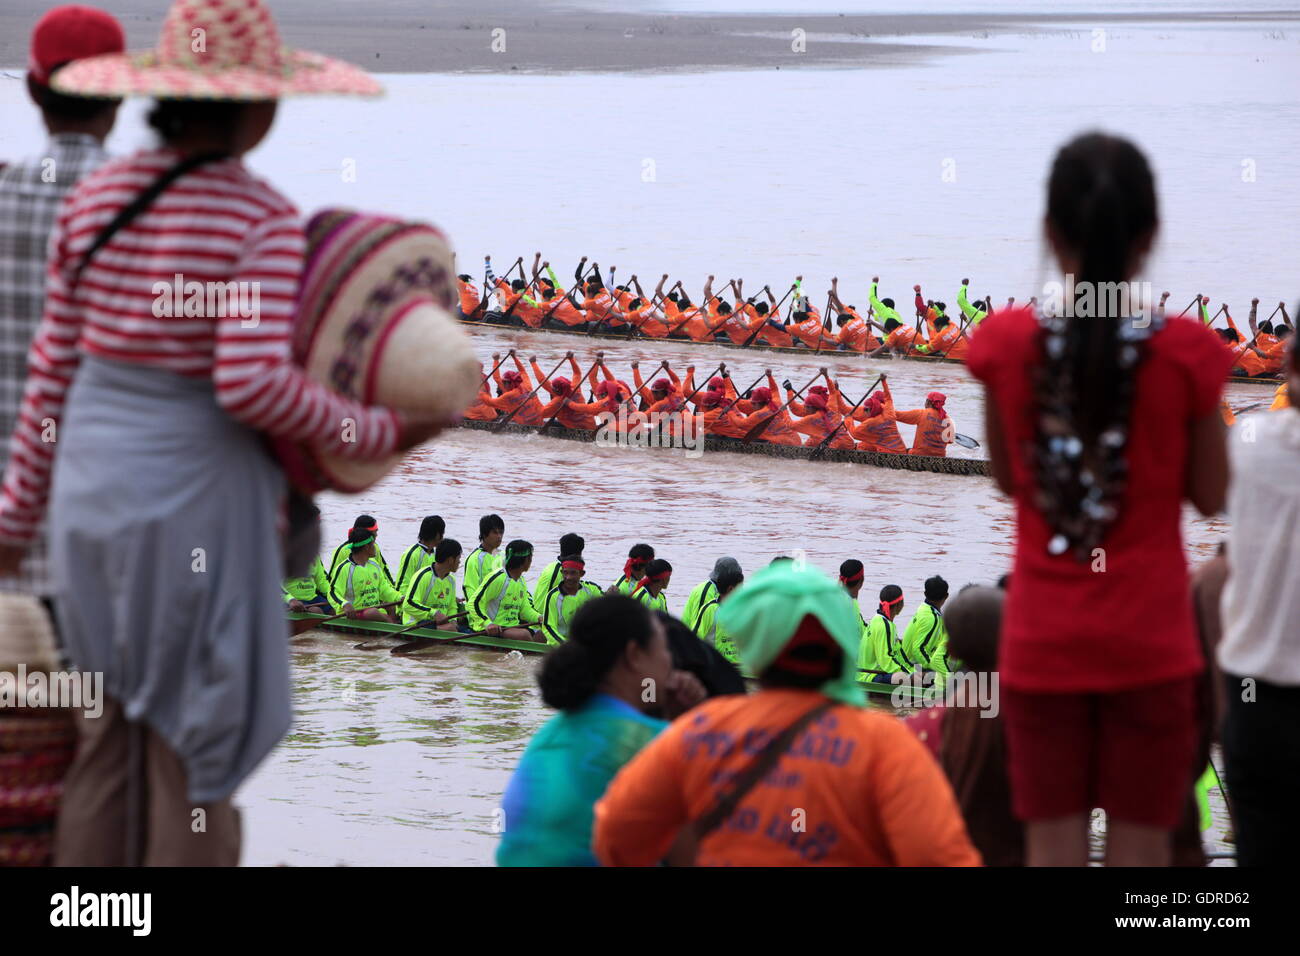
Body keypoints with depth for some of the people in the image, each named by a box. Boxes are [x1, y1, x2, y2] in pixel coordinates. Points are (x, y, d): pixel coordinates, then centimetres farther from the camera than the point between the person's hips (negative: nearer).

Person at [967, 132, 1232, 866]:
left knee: (1054, 854, 6)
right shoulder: (1186, 352, -10)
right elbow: (1210, 495, 2)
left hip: (1043, 641, 2)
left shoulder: (1006, 342, -4)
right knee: (1140, 854, 5)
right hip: (1148, 642, -1)